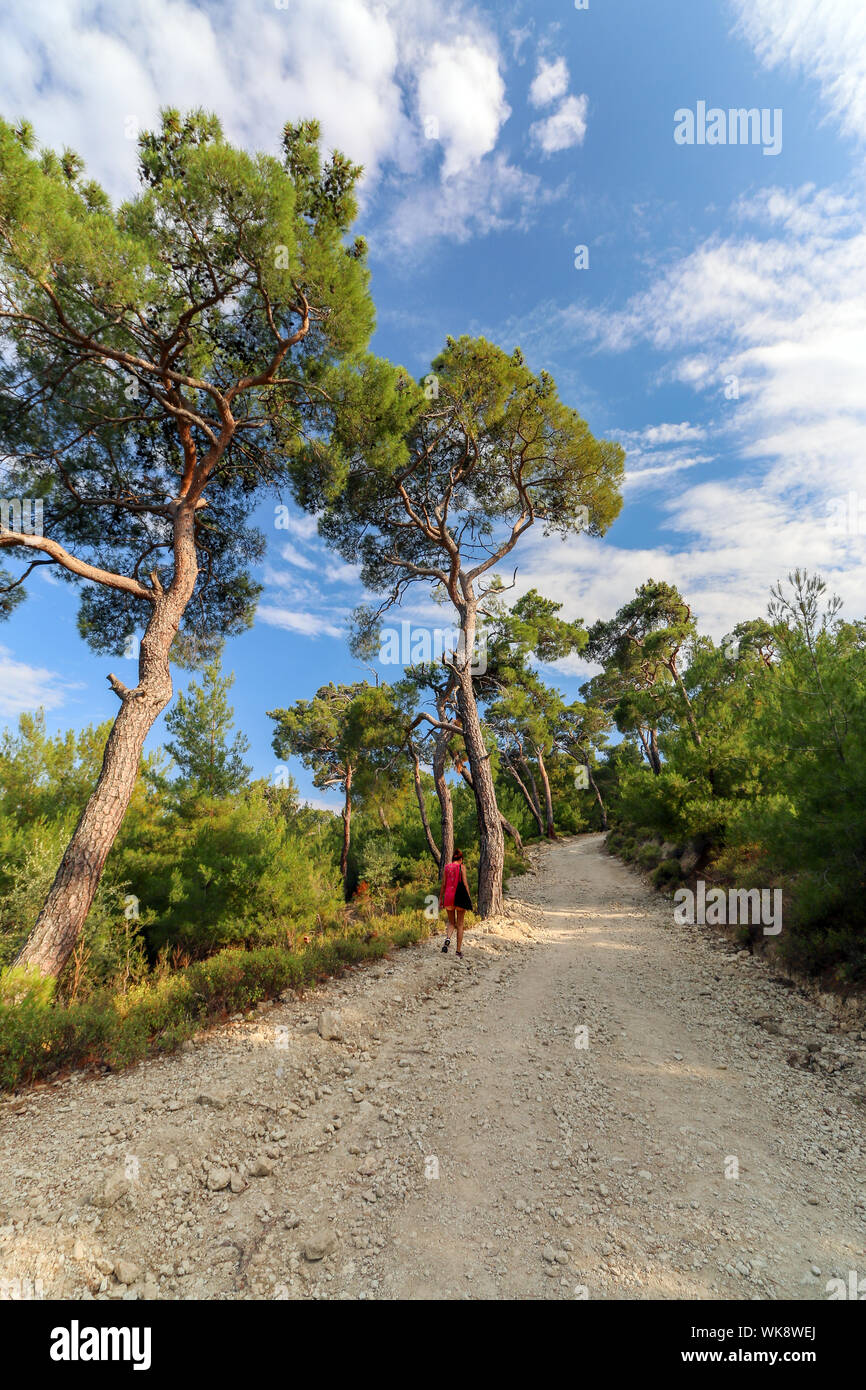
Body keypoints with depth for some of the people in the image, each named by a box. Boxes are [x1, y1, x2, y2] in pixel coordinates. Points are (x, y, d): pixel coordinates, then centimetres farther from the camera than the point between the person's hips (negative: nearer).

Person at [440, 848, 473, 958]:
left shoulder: (447, 867, 7)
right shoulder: (462, 867, -2)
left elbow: (443, 884, 7)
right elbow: (465, 883, -6)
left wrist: (441, 898, 13)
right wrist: (469, 898, -1)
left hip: (448, 896, 3)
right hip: (460, 896, -3)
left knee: (451, 922, 16)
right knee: (460, 924, 8)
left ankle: (448, 938, -14)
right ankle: (459, 950, 8)